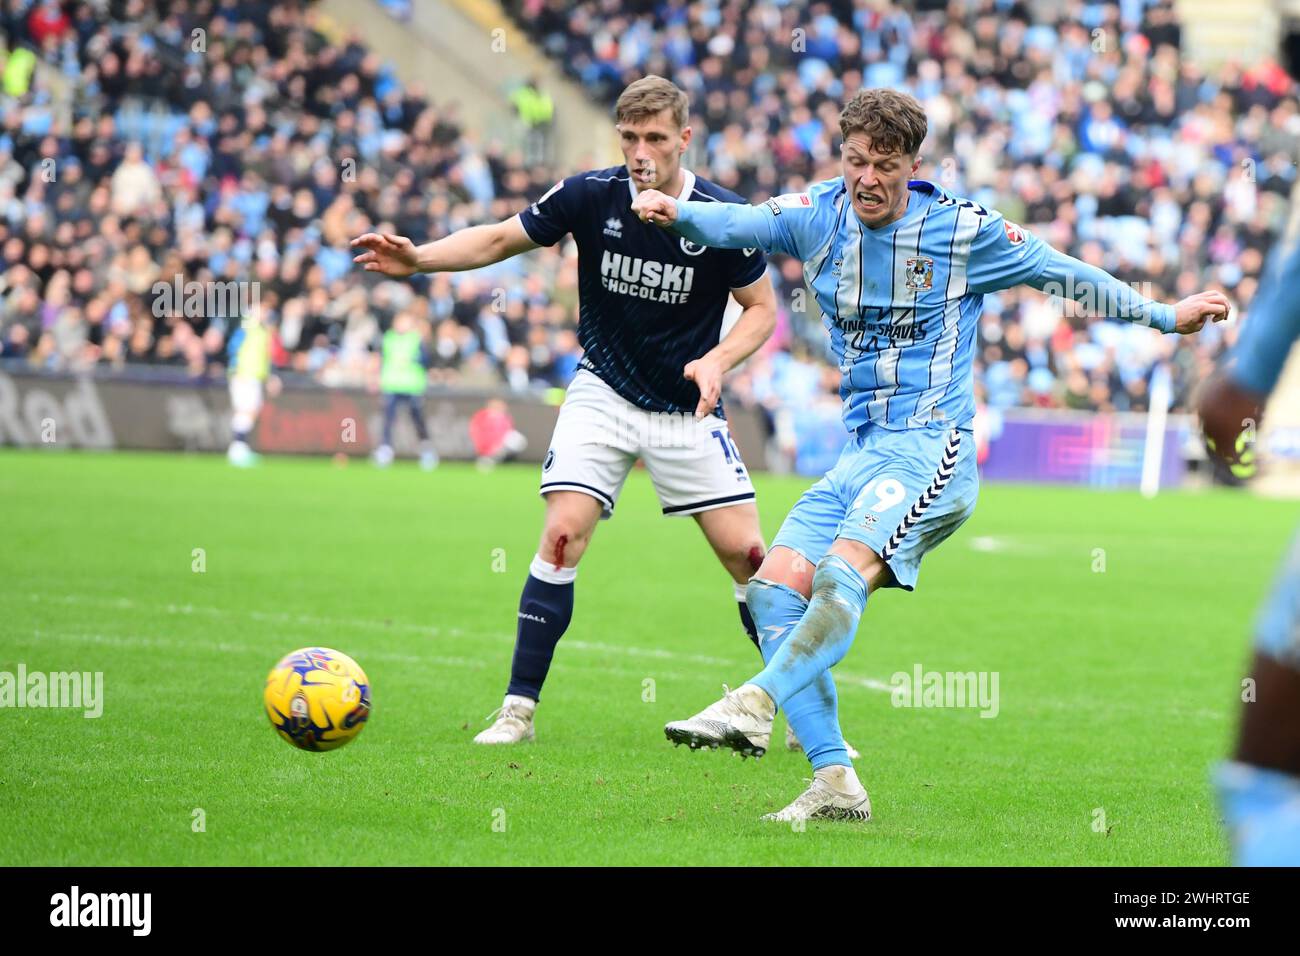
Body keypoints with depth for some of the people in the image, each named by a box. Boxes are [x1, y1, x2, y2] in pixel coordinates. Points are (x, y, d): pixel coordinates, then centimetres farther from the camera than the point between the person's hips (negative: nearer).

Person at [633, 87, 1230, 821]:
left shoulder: (963, 229, -1)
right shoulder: (819, 216, 7)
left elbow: (1062, 274, 12)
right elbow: (736, 223, -9)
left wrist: (1165, 316, 15)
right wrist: (677, 213, -30)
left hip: (933, 445, -5)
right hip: (861, 453, 5)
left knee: (844, 570, -29)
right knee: (775, 587, -9)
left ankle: (754, 705, -41)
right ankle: (834, 782, -10)